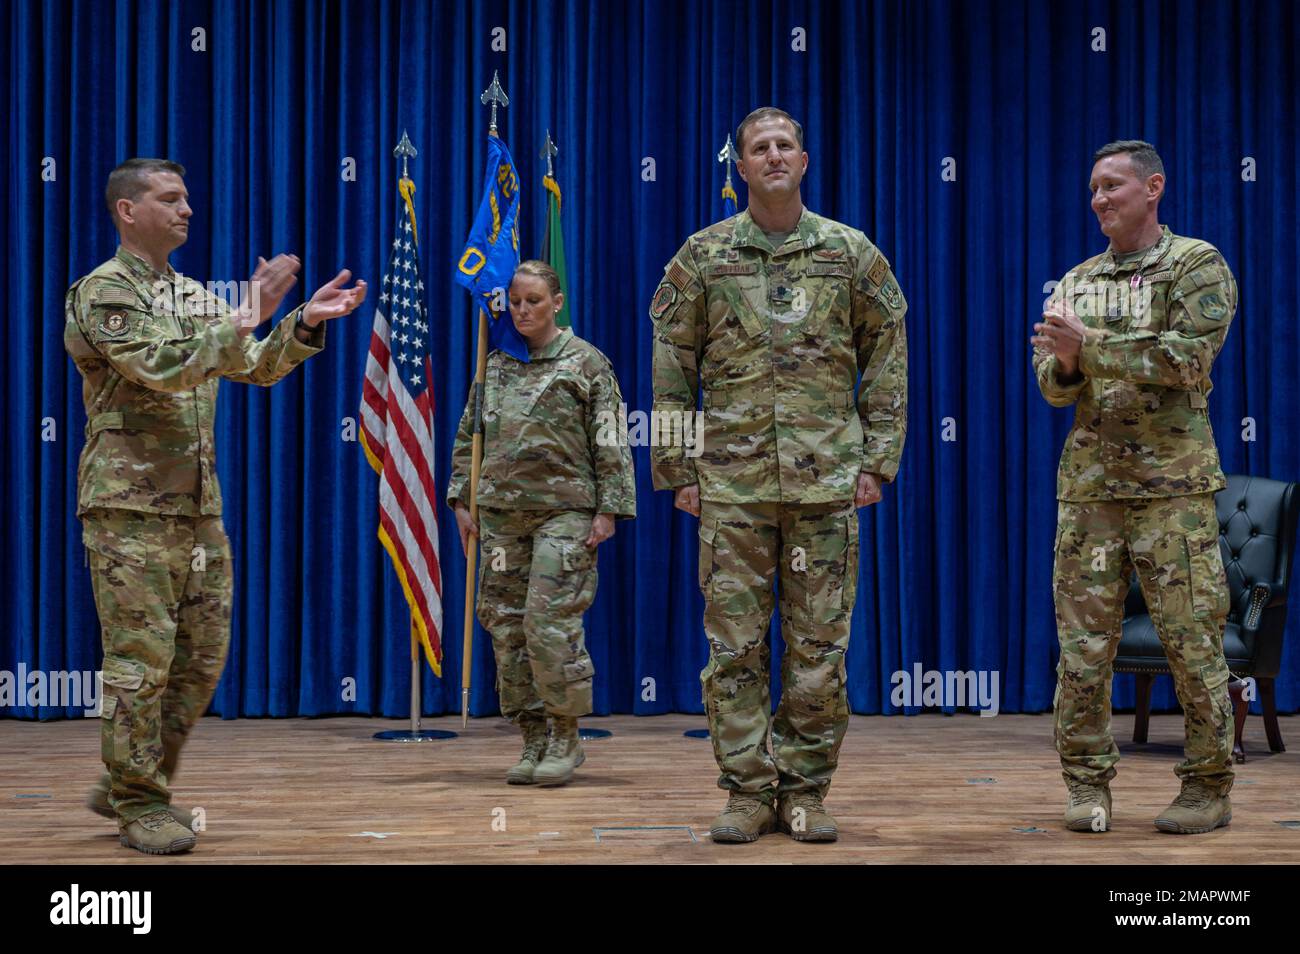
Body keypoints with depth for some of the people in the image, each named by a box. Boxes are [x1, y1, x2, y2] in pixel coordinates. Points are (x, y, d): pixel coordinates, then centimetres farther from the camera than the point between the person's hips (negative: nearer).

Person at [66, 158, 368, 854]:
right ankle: (138, 805, 7)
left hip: (199, 504, 8)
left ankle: (126, 786, 23)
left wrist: (307, 323, 1)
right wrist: (249, 315, -20)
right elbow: (163, 366, -23)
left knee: (202, 658, 10)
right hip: (130, 505, -8)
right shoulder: (103, 292, -9)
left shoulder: (194, 295, 17)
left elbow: (256, 367, 16)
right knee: (141, 658, -5)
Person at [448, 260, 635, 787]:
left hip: (564, 510, -5)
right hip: (502, 511, 5)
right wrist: (462, 500, 11)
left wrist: (608, 509, -7)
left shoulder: (585, 362, 1)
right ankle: (533, 739, 12)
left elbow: (610, 443, -2)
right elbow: (468, 436, 18)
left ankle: (565, 736, 3)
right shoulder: (495, 364, 14)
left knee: (550, 622, -12)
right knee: (507, 626, 3)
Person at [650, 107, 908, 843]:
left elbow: (887, 361, 9)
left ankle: (805, 791, 13)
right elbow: (672, 371, 7)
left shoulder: (851, 253, 6)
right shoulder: (703, 256, 5)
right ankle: (748, 792, 11)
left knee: (821, 646, 3)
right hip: (732, 480, 0)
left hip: (825, 479, 0)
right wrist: (678, 470, 2)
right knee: (735, 645, 1)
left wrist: (877, 461, 3)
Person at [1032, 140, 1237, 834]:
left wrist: (1090, 346, -17)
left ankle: (1208, 787, 10)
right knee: (1084, 640, 3)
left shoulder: (1197, 266, 0)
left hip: (1172, 485, -4)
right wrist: (1067, 364, -13)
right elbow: (1052, 383, 10)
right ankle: (1087, 784, 13)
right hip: (1089, 485, 4)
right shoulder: (1077, 282, 16)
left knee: (1192, 638, -1)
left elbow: (1185, 360, -14)